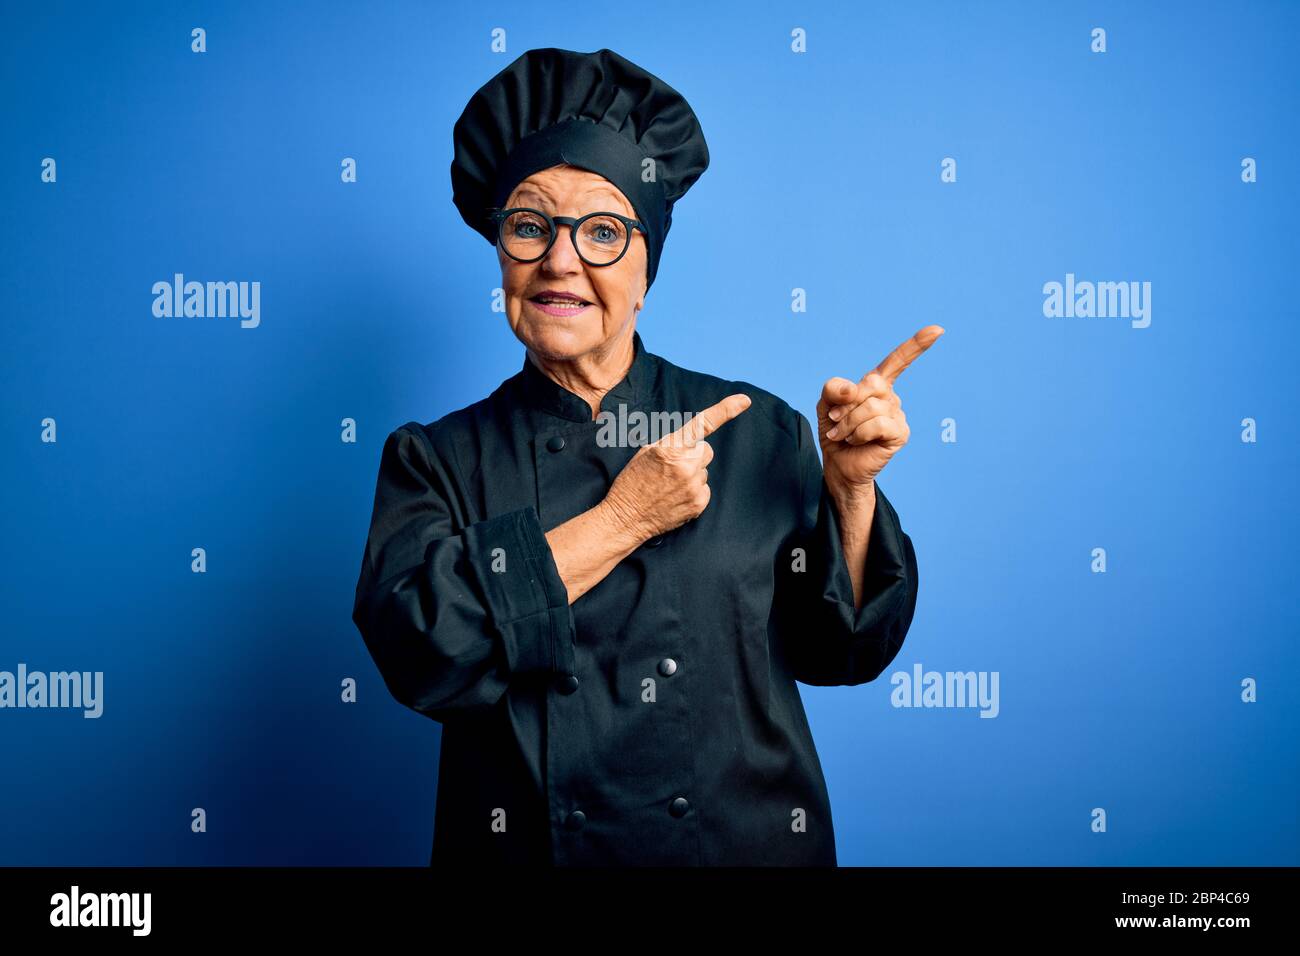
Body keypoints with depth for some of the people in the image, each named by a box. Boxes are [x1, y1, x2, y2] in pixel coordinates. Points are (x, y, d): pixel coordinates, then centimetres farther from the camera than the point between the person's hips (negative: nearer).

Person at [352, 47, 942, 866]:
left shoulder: (755, 432, -3)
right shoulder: (437, 460, -4)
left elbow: (835, 649, -1)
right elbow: (420, 647, -20)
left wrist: (850, 488, -16)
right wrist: (622, 520, -20)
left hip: (746, 840, 1)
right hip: (522, 844, 0)